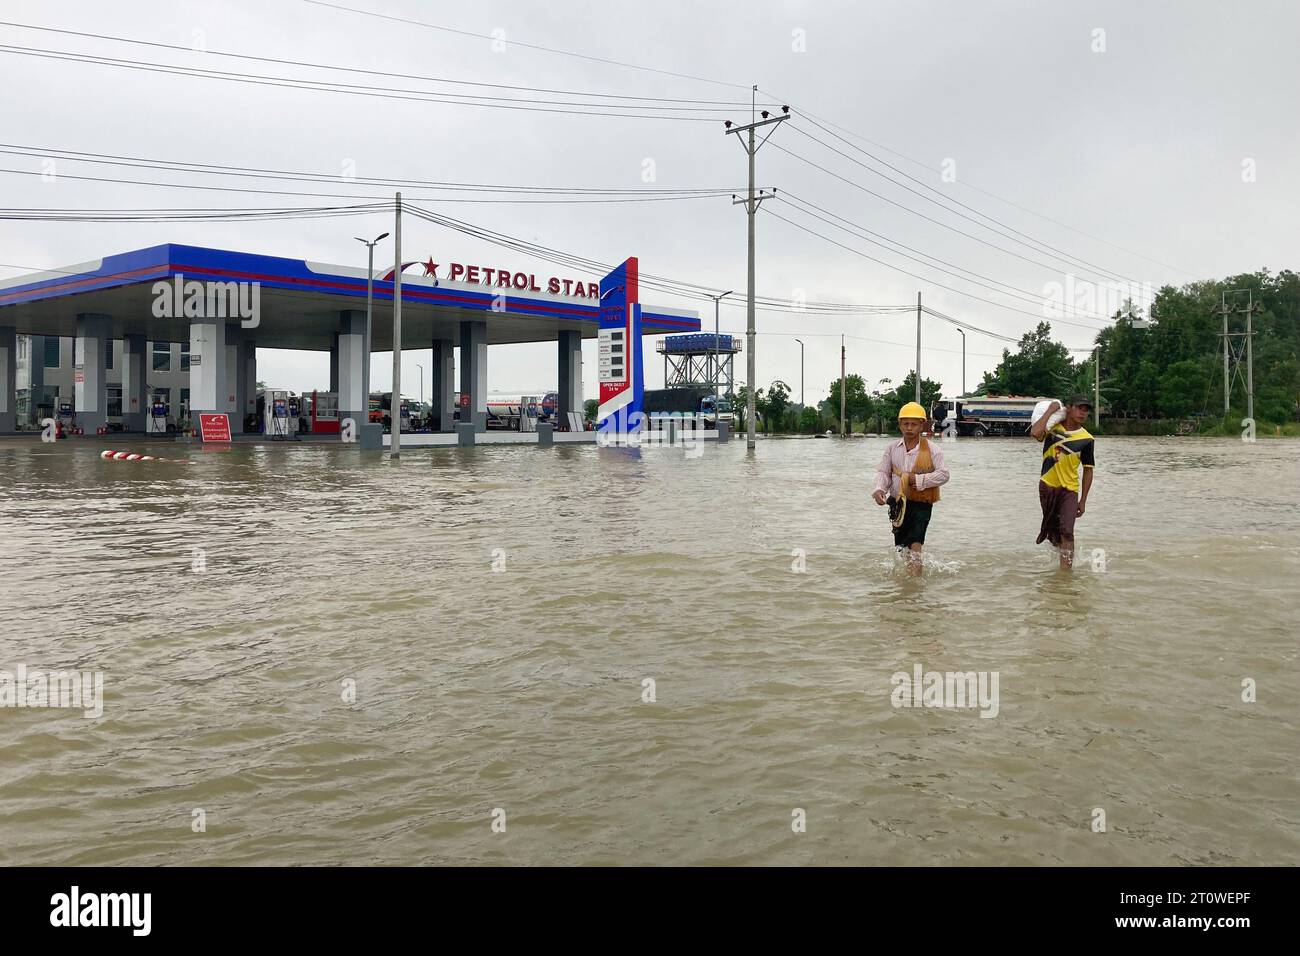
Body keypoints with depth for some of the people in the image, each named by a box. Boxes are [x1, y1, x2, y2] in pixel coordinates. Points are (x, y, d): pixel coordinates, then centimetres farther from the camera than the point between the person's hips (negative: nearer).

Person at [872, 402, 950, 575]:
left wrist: (919, 479, -20)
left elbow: (943, 475, -12)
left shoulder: (931, 449, -6)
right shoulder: (892, 448, 5)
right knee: (901, 546, 15)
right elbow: (883, 472, 4)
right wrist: (880, 489, -16)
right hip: (898, 503, 5)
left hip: (921, 503, -4)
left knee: (915, 544, -22)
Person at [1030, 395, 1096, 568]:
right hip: (1047, 486, 1)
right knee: (1052, 531, 14)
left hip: (1069, 490, -1)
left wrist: (1083, 500, -1)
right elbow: (1035, 432, -28)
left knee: (1066, 531, -16)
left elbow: (1088, 470, 1)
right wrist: (1050, 410, -16)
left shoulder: (1087, 439, -4)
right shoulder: (1052, 427, -4)